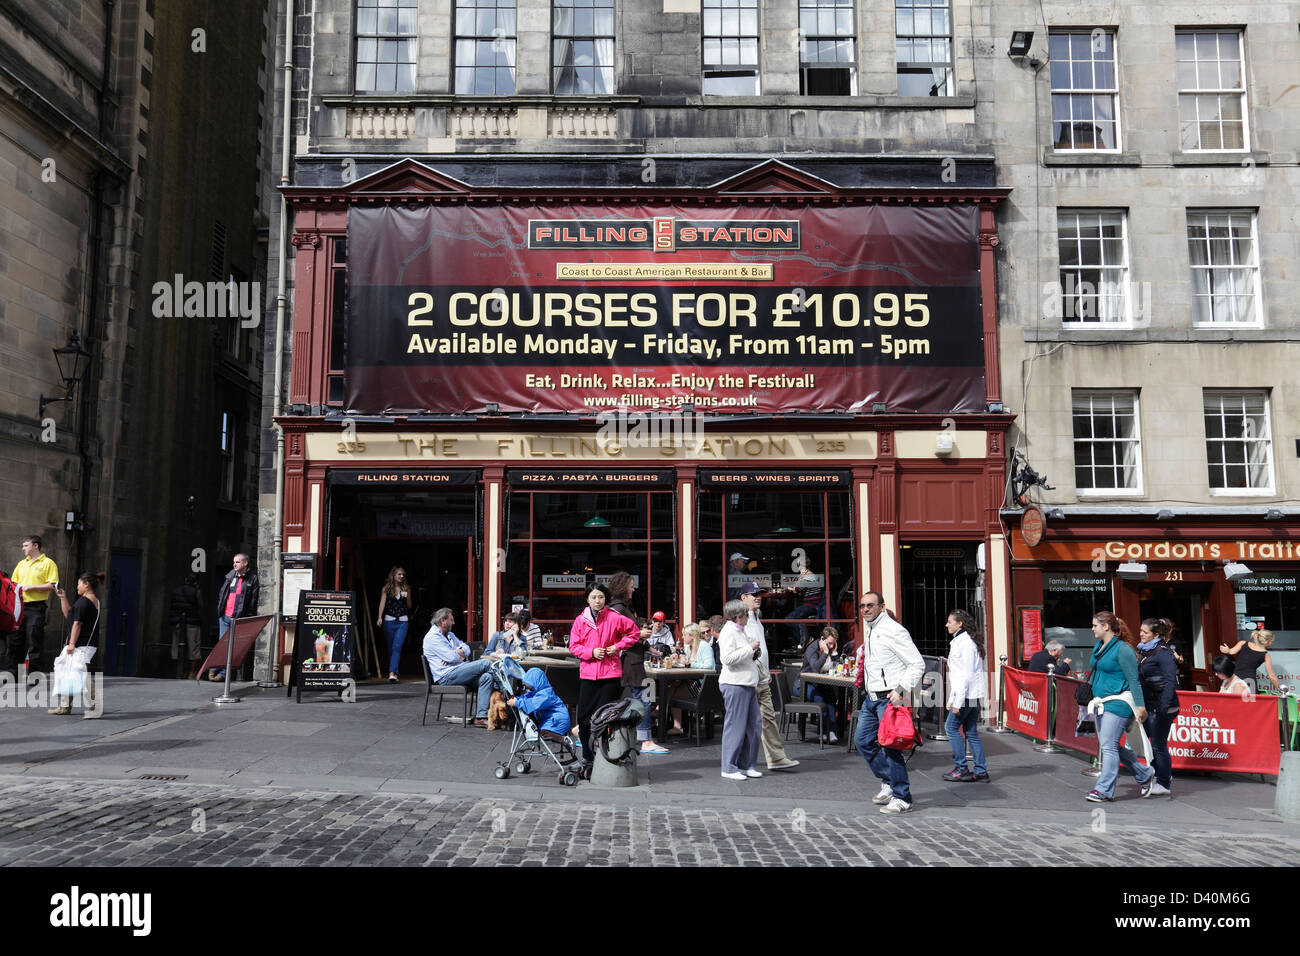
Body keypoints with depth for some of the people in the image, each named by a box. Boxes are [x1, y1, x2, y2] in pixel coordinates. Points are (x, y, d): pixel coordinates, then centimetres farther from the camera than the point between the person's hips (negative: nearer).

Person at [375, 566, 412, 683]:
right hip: (389, 620, 1)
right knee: (391, 648, 7)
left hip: (403, 621, -1)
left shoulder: (406, 588, 8)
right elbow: (382, 603, -3)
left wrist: (407, 598, -8)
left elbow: (409, 607, 11)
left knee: (397, 647, -14)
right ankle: (394, 673, 18)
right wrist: (379, 618, -17)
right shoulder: (387, 588, 5)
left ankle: (392, 674, -23)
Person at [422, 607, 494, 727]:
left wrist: (460, 652, -4)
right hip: (446, 676, -9)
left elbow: (466, 648, 19)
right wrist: (461, 654, 6)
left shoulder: (449, 635, 25)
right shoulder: (432, 637, -7)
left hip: (457, 671, 9)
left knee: (486, 677, -17)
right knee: (486, 663, -17)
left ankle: (480, 717, -22)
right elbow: (452, 657, -16)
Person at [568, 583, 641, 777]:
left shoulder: (614, 618, 0)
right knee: (584, 718, 2)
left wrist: (618, 646, 0)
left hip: (610, 674, -2)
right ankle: (587, 760, 17)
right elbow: (573, 646, 6)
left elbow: (635, 632, 11)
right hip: (587, 673, 2)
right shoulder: (580, 620, 7)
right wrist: (591, 652, -10)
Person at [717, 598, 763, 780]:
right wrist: (750, 649, -17)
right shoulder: (728, 632, -11)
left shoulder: (742, 631, 19)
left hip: (748, 684, 10)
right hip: (734, 685, -10)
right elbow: (728, 658, -23)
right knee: (735, 726, -5)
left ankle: (745, 765, 19)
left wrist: (755, 653, 12)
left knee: (754, 724, 9)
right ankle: (729, 768, 3)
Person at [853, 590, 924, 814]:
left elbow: (917, 664, -14)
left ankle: (902, 798, 4)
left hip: (889, 697, -9)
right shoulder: (869, 631, 14)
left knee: (889, 746, -6)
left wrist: (901, 690, -21)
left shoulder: (893, 630, -13)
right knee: (863, 740, 11)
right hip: (871, 697, 9)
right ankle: (888, 782, 25)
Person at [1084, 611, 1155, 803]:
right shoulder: (1098, 647, 13)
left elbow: (1134, 680, -14)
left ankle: (1104, 790, -5)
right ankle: (1144, 775, 27)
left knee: (1108, 746, -9)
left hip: (1117, 704, -9)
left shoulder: (1123, 649, -13)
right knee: (1109, 745, 12)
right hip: (1101, 704, 10)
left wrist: (1140, 706, -17)